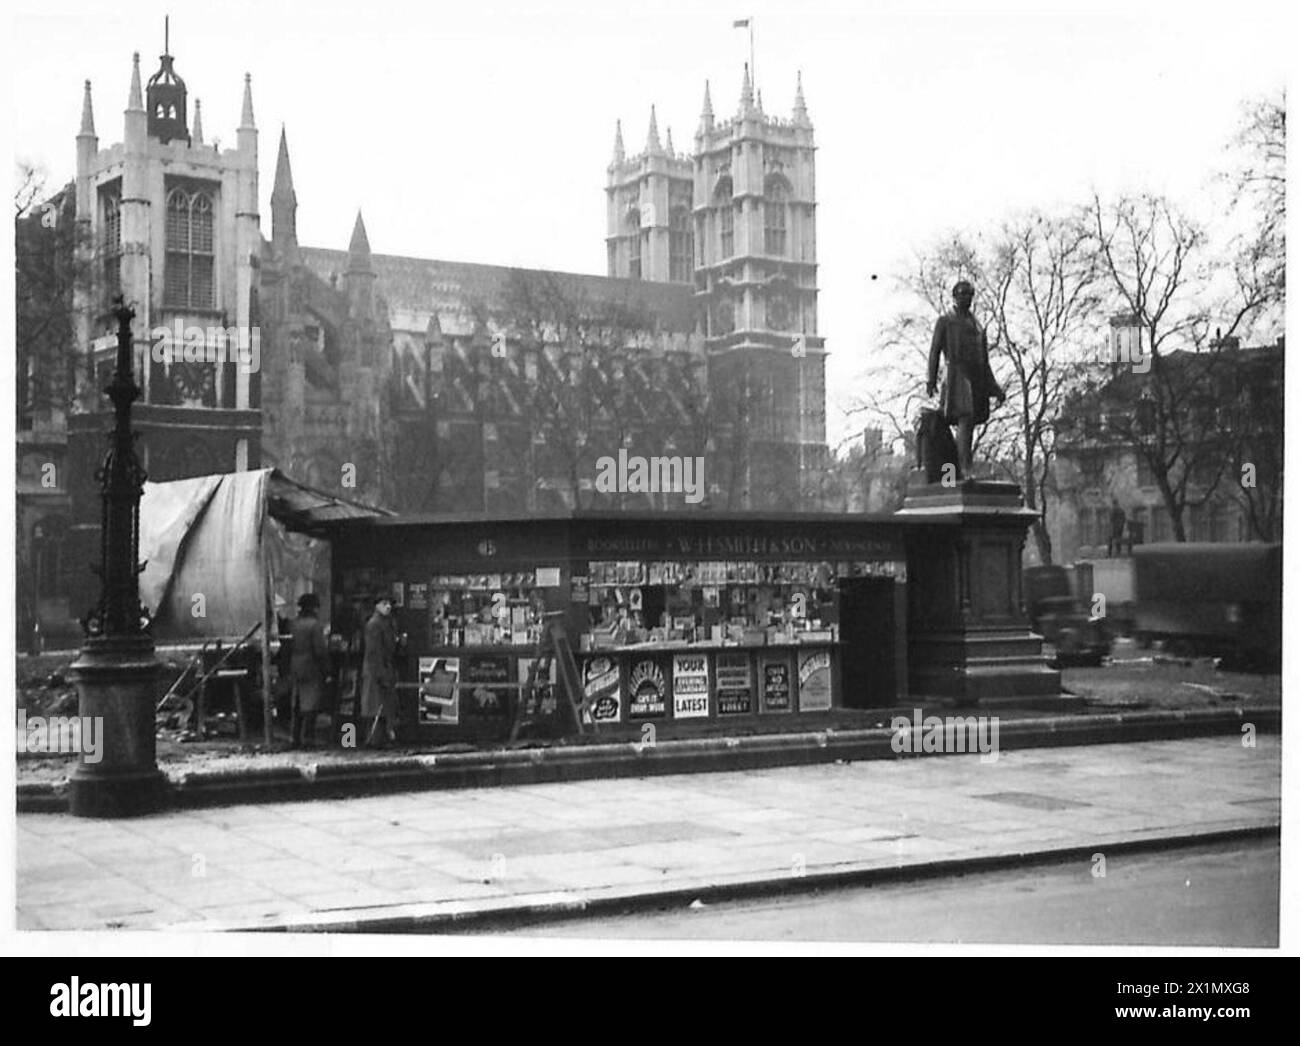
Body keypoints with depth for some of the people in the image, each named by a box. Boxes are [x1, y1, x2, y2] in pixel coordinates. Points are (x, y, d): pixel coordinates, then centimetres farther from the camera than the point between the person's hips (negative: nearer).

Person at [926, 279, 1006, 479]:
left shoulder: (978, 325, 24)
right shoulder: (945, 321, 9)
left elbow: (984, 359, 23)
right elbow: (935, 350, 2)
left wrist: (995, 388, 16)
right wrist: (931, 380, -11)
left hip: (978, 378, 6)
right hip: (957, 375, -6)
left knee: (970, 424, 2)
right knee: (965, 420, -20)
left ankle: (960, 469, 5)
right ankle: (965, 469, -26)